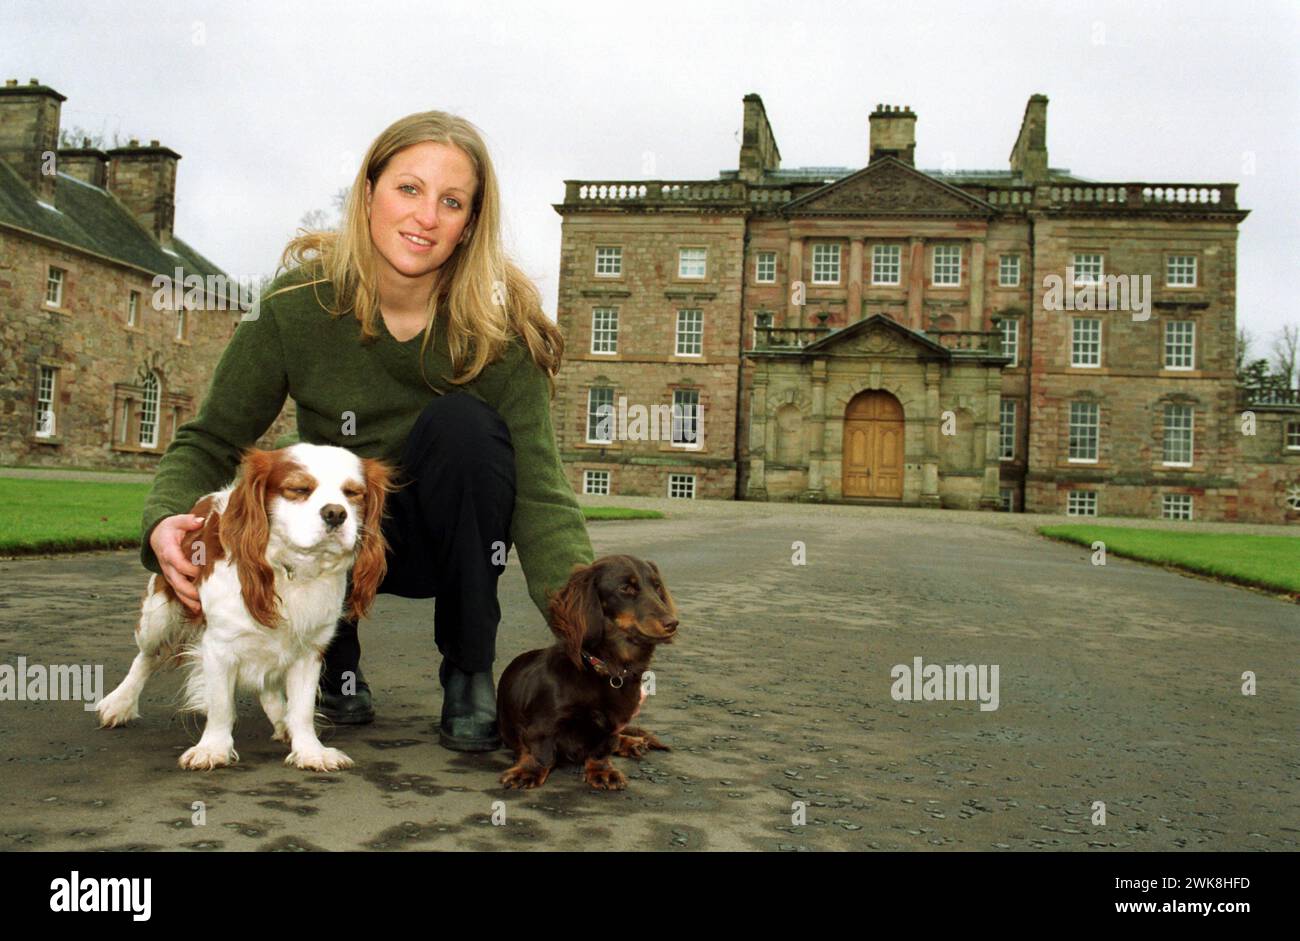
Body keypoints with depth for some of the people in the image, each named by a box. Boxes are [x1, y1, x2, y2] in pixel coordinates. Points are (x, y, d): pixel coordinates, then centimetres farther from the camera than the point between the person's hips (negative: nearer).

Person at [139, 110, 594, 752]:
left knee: (462, 424, -31)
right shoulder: (299, 304, -17)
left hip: (454, 537, 0)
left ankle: (468, 673, -13)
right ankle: (339, 660, 3)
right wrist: (167, 520, -33)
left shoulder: (498, 324, -20)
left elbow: (539, 491, -27)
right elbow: (209, 441, -11)